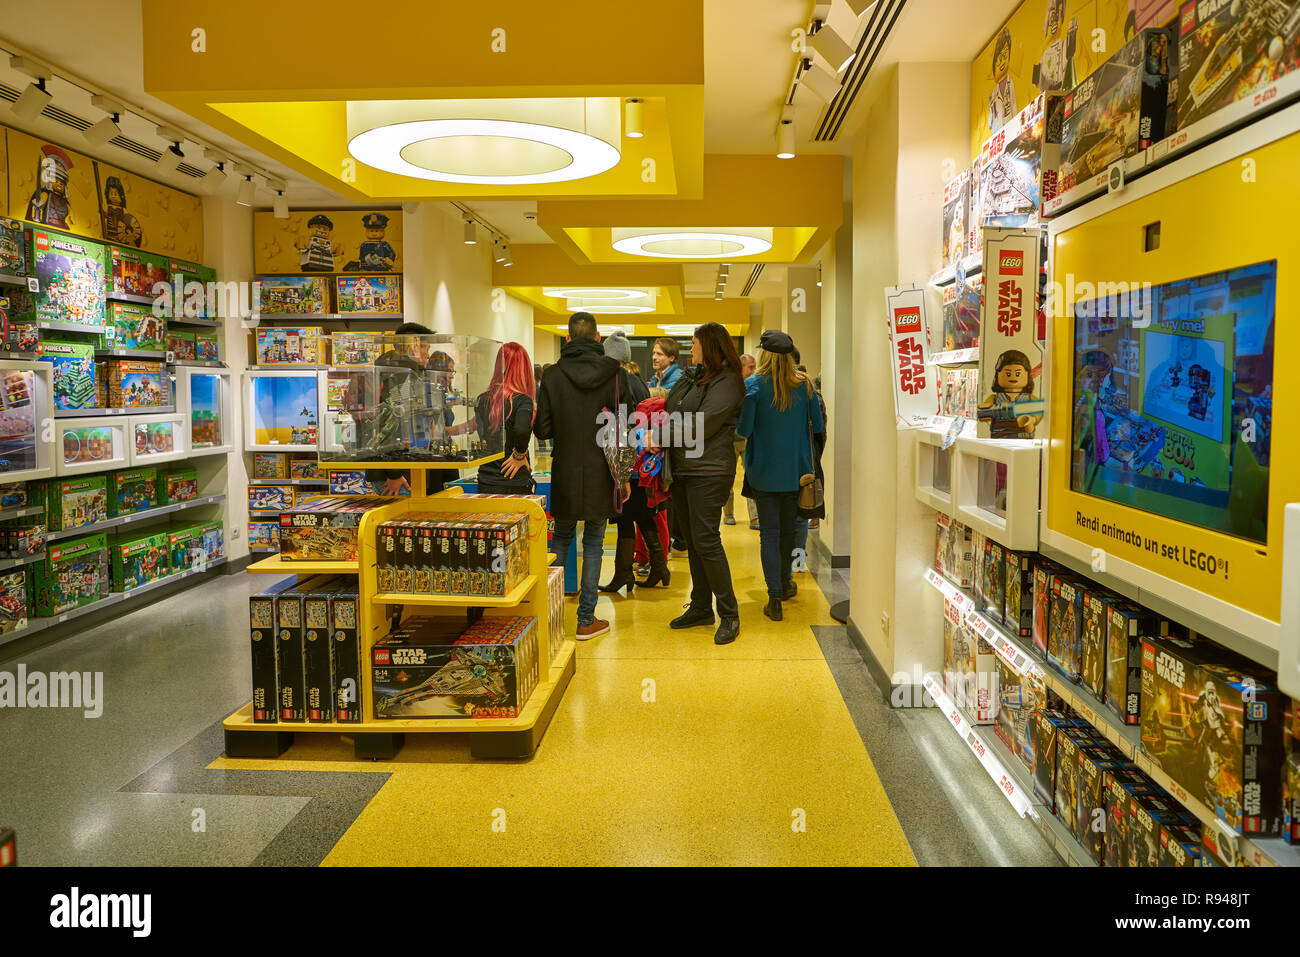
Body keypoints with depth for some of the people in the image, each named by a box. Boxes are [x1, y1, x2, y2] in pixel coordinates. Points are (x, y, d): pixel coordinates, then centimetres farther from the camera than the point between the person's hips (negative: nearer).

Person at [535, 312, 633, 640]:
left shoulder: (552, 375, -5)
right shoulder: (614, 374, -5)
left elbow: (542, 429, -4)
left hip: (565, 473, 1)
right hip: (601, 474, -1)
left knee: (561, 538, 17)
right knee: (593, 542, 7)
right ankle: (586, 619, 11)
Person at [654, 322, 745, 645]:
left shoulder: (726, 382, -12)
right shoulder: (691, 377, 16)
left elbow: (700, 427, -19)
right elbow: (671, 413, 17)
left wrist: (661, 436, -13)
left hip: (708, 472, -9)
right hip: (682, 469, 9)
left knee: (706, 540, -9)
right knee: (692, 541, 13)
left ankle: (729, 613, 2)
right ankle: (701, 608, 24)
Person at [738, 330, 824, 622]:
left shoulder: (754, 385, -12)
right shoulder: (804, 384, -2)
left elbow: (744, 429, -13)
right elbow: (817, 425, 3)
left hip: (765, 471, -3)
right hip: (796, 470, 3)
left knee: (769, 533, 2)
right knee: (788, 529, 19)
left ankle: (775, 599, -1)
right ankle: (785, 583, 36)